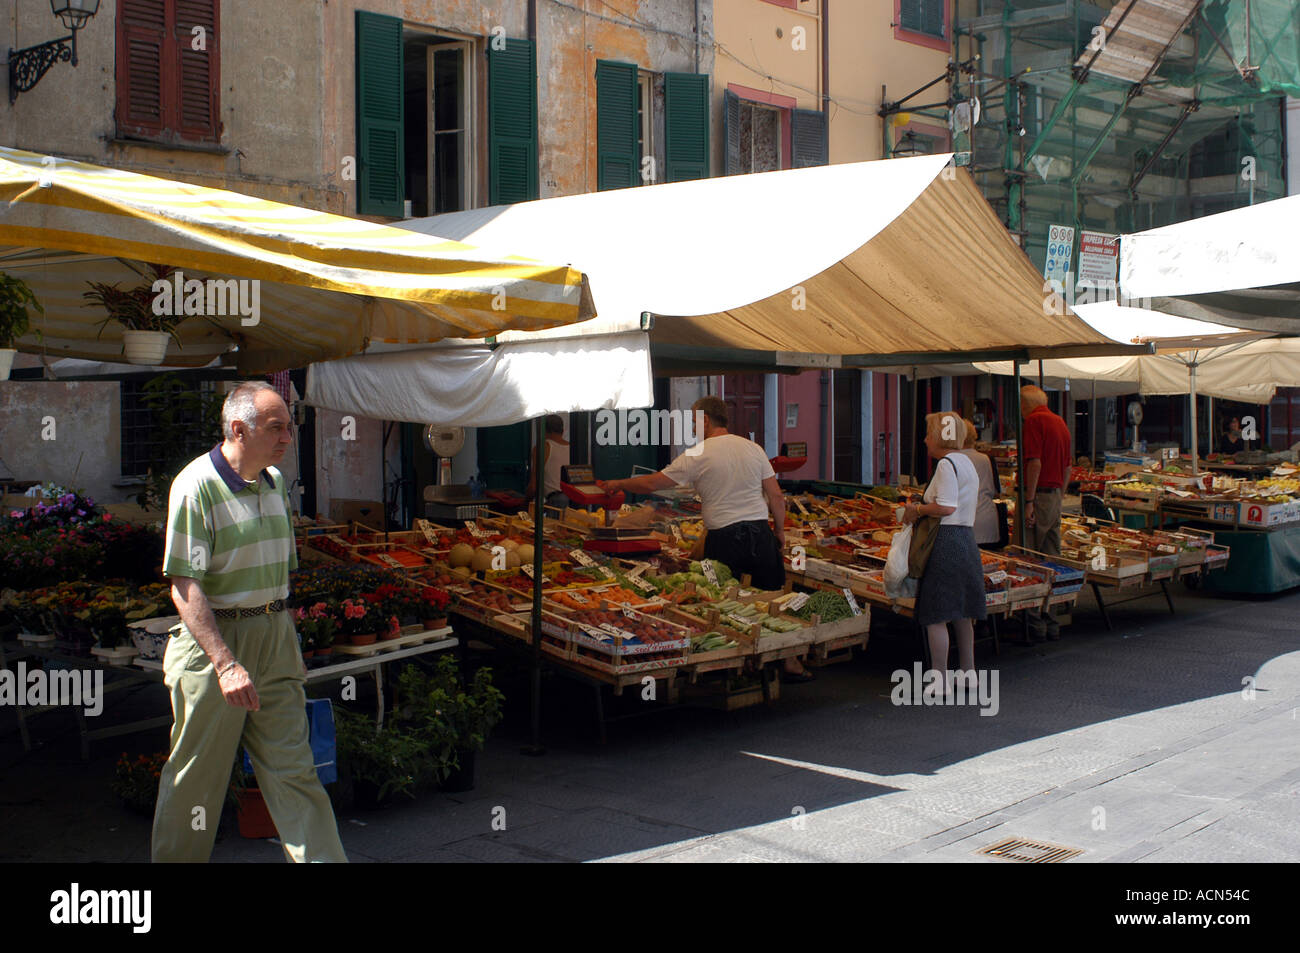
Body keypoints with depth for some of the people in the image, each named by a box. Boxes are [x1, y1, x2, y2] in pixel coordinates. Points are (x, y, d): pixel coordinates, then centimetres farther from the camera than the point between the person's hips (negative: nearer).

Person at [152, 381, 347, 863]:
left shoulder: (275, 482, 10)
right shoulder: (195, 486, -14)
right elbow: (184, 588, -19)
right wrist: (225, 664, -26)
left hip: (274, 639, 6)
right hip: (213, 640, -6)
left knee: (294, 769, 4)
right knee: (197, 777, 5)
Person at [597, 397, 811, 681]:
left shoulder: (698, 455, -5)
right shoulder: (753, 448, 7)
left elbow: (652, 483, -2)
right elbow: (776, 496, 7)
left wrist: (618, 484, 13)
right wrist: (779, 530, 19)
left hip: (723, 538, -4)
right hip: (760, 534, 4)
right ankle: (791, 663, 16)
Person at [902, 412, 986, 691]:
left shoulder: (946, 464, -14)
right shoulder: (967, 463, 17)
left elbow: (946, 507, -22)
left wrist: (917, 509, -6)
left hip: (946, 541, -10)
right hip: (967, 539, 10)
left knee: (935, 614, -4)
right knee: (962, 613, 17)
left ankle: (940, 676, -3)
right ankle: (968, 671, 24)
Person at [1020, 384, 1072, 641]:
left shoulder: (1034, 421, -10)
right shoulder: (1060, 422, 16)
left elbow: (1035, 463, -18)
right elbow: (1067, 467, 19)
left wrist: (1028, 502, -19)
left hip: (1038, 495, -9)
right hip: (1055, 498, 9)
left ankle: (1034, 622, -4)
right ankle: (1052, 622, 15)